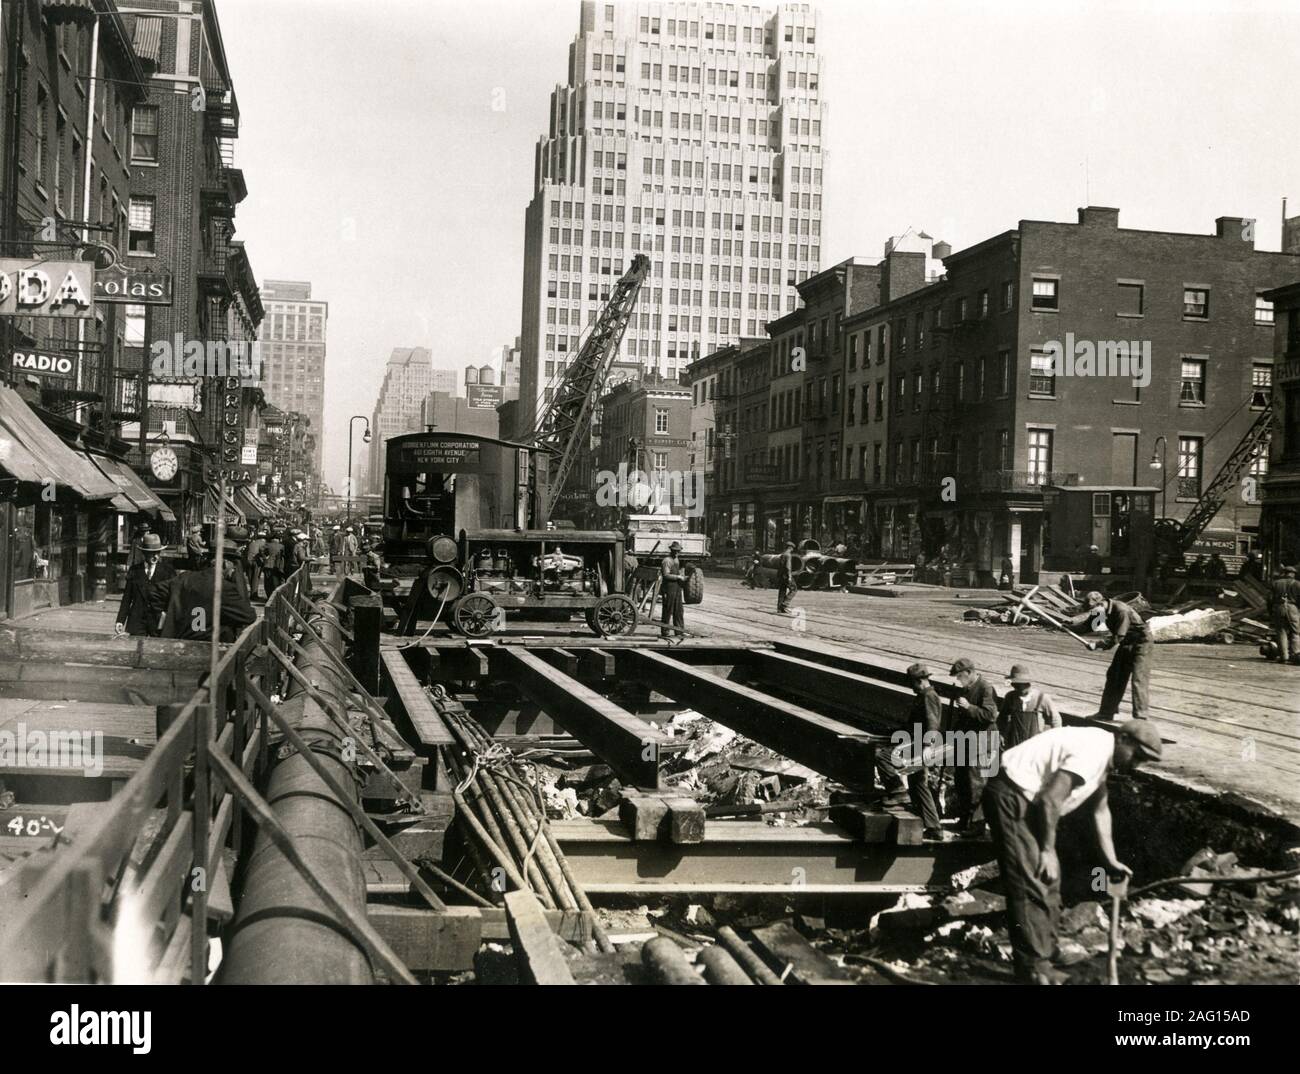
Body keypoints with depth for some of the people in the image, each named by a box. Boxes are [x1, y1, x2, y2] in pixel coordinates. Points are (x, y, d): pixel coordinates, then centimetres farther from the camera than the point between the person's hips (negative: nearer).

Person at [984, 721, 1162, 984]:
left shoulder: (1102, 755, 12)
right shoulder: (1093, 750, -21)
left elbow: (1100, 808, 23)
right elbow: (1050, 800, -26)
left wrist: (1110, 860, 23)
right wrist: (1047, 850, -18)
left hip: (1028, 799, 11)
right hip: (1010, 796, -11)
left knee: (1049, 878, 19)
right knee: (1031, 882, -12)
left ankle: (1047, 950, 31)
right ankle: (1033, 965, -5)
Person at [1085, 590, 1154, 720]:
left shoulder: (1121, 611, -31)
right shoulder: (1105, 611, -5)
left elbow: (1117, 638, -32)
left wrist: (1097, 645, -31)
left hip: (1141, 643, -9)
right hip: (1126, 644, 9)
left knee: (1138, 680, -14)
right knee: (1114, 676, 11)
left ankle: (1140, 716, -14)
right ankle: (1108, 711, 21)